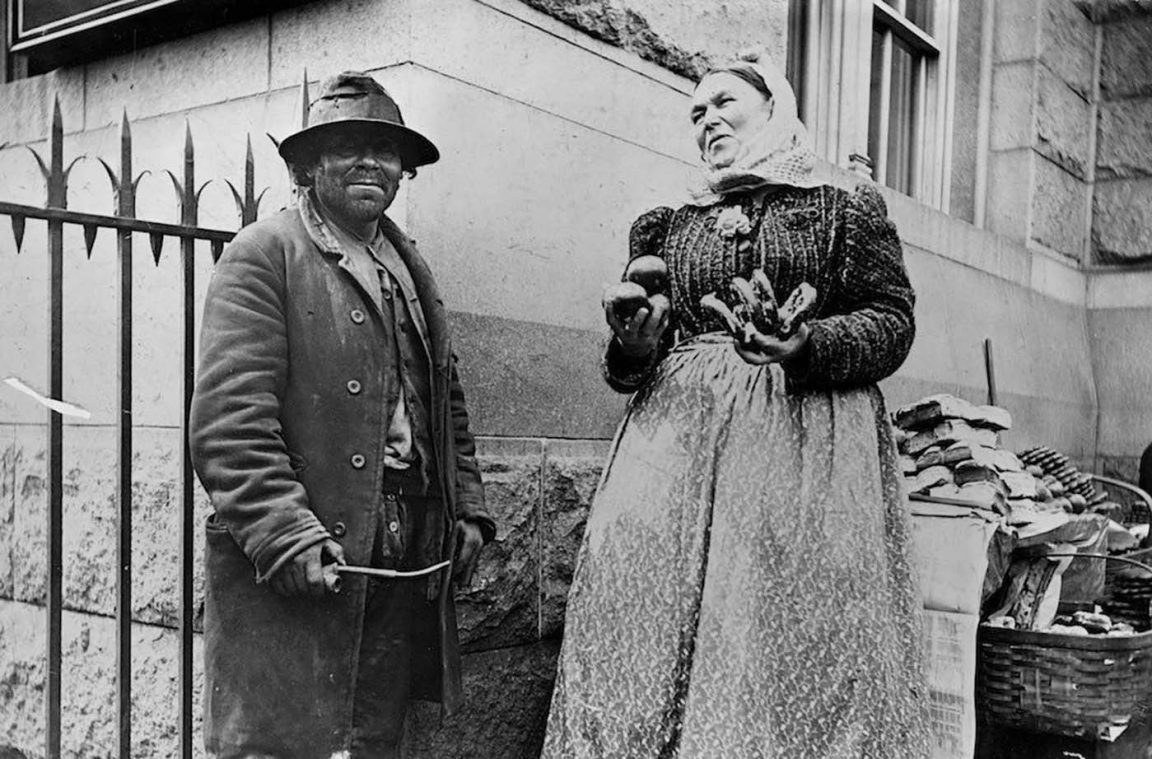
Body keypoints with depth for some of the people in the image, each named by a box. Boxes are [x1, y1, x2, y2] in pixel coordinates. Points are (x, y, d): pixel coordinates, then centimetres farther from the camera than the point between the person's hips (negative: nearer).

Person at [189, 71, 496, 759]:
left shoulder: (412, 270, 18)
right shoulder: (264, 254, -4)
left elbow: (447, 405, 21)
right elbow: (229, 418, -14)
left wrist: (469, 509, 10)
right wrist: (286, 533, -21)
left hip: (407, 565, 7)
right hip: (292, 569, -6)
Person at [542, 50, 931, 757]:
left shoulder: (845, 210, 10)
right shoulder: (671, 225, 19)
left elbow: (893, 319, 2)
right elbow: (631, 364, 18)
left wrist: (810, 345, -15)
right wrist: (635, 347, -6)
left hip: (805, 436, -3)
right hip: (678, 429, 3)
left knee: (789, 637, -6)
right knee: (652, 622, -2)